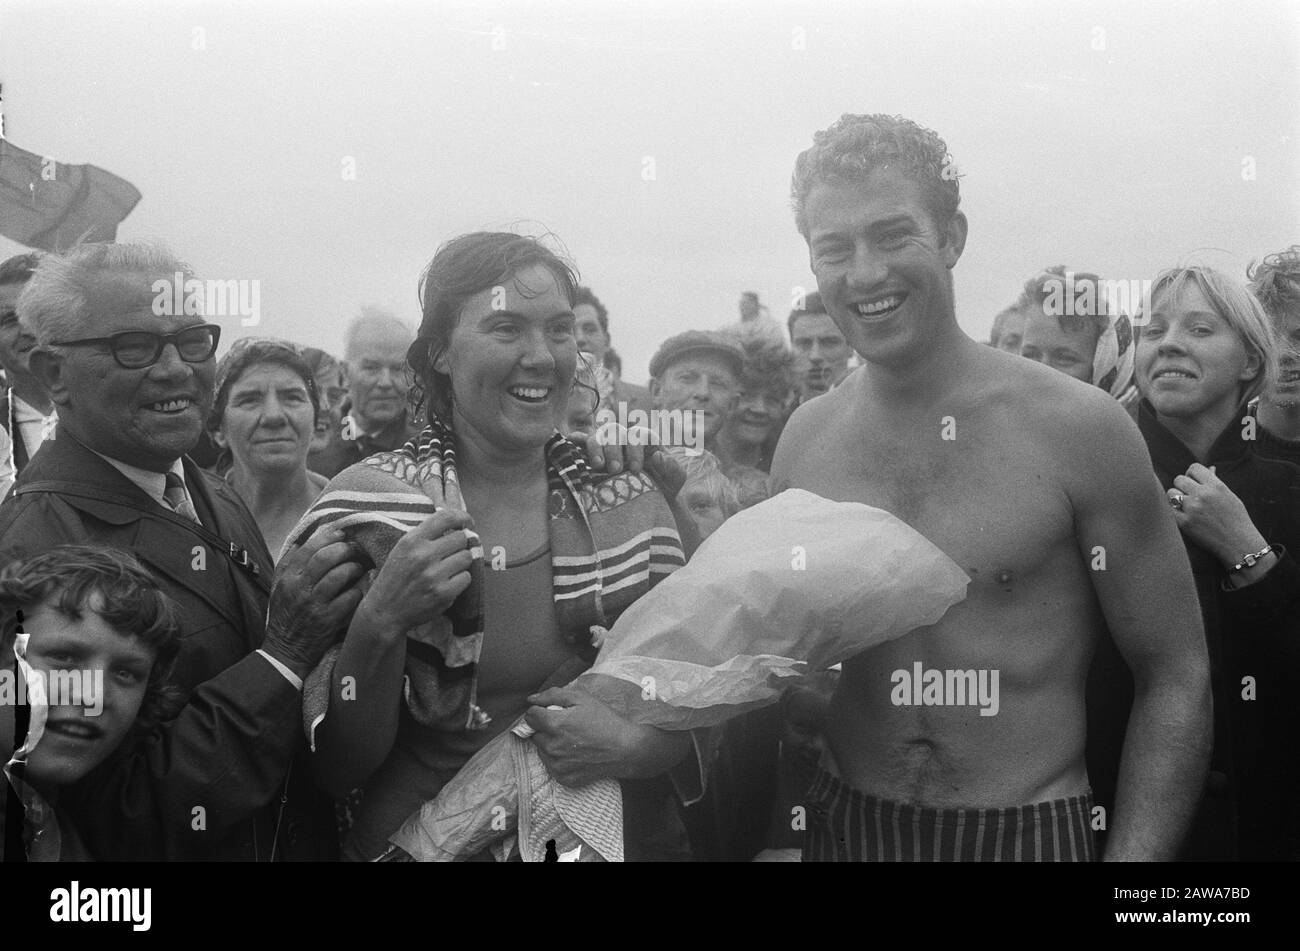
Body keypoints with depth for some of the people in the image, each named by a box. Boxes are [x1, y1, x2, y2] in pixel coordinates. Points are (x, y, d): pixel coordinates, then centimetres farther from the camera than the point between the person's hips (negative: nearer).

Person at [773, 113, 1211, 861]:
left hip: (1029, 830, -3)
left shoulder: (1078, 428, -12)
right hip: (844, 825, 3)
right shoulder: (805, 439, -2)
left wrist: (1133, 856, -15)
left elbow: (1177, 678, -7)